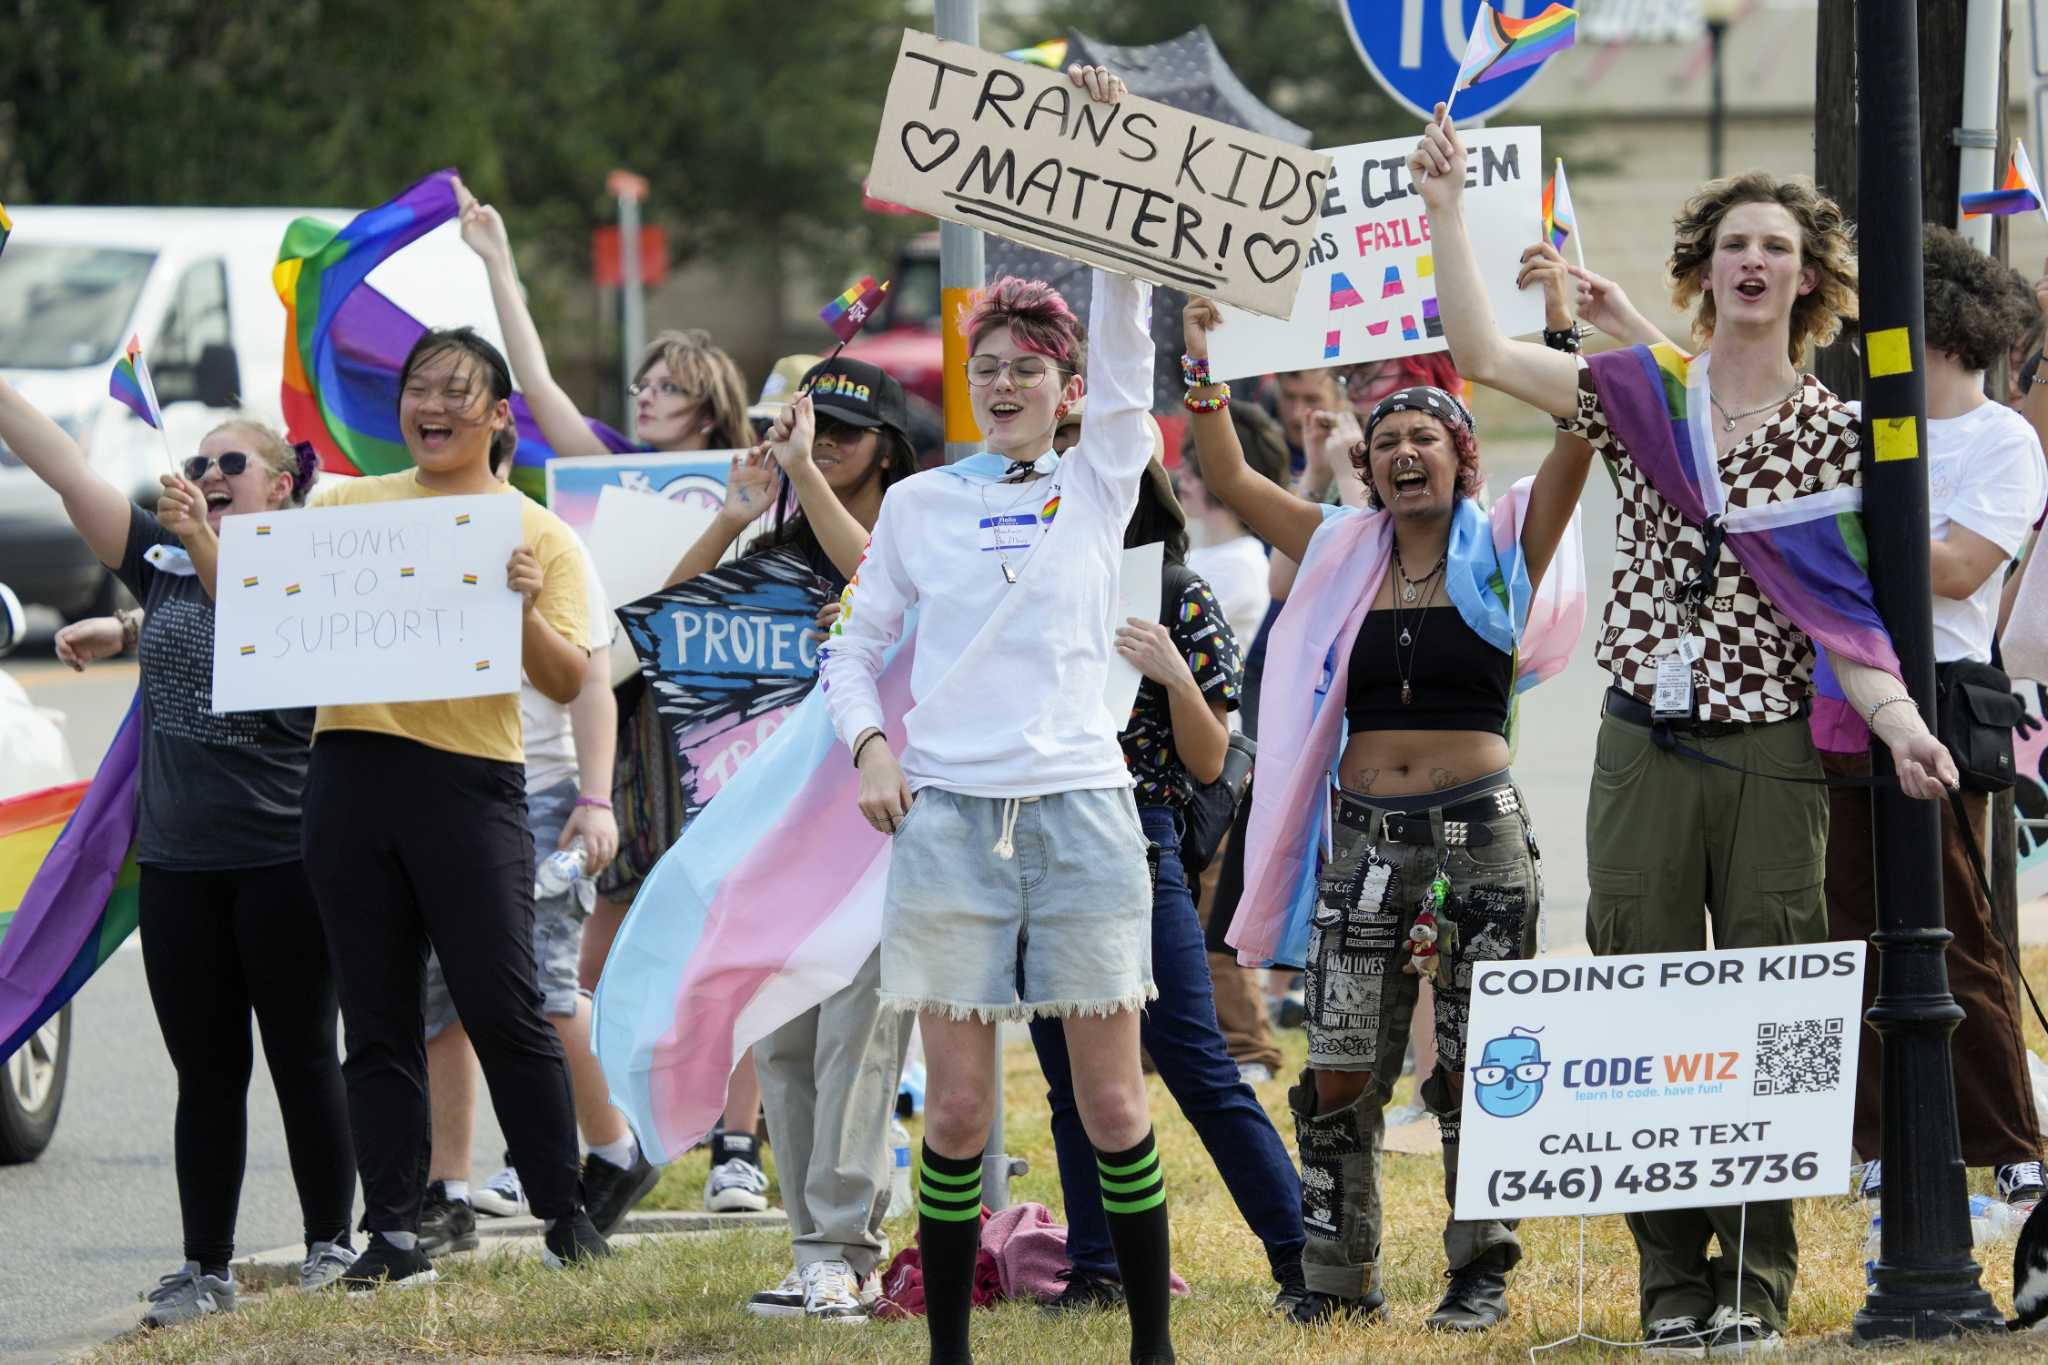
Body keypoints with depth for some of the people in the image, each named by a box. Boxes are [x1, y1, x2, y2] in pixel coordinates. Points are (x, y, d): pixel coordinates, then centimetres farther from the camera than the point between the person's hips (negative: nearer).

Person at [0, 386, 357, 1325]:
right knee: (206, 1073, 7)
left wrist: (211, 548, -32)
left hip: (282, 855, -4)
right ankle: (206, 1271, 10)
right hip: (177, 864, 4)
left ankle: (330, 1247, 14)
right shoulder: (164, 561, 8)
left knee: (302, 1061, 4)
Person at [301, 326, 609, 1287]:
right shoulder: (347, 506, 13)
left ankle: (565, 1215, 6)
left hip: (470, 776, -3)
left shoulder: (535, 534, 6)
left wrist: (527, 612, -18)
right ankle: (394, 1234, 7)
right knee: (377, 1020, 4)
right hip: (352, 768, 3)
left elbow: (567, 684, 0)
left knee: (503, 1008, -5)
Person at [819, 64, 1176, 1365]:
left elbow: (1123, 327, -3)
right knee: (957, 1108, 0)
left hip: (1080, 807, -1)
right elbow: (857, 641, 17)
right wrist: (871, 742, -2)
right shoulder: (921, 504, 10)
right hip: (947, 815, 1)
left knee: (1113, 1100, 1)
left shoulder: (1101, 484, 6)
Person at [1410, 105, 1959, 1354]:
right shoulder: (1640, 395, 7)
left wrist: (1900, 724, -16)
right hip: (1644, 747, 1)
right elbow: (1481, 352, -1)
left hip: (1774, 754, -1)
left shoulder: (1833, 433, 4)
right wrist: (1447, 205, -4)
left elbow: (1843, 608, -1)